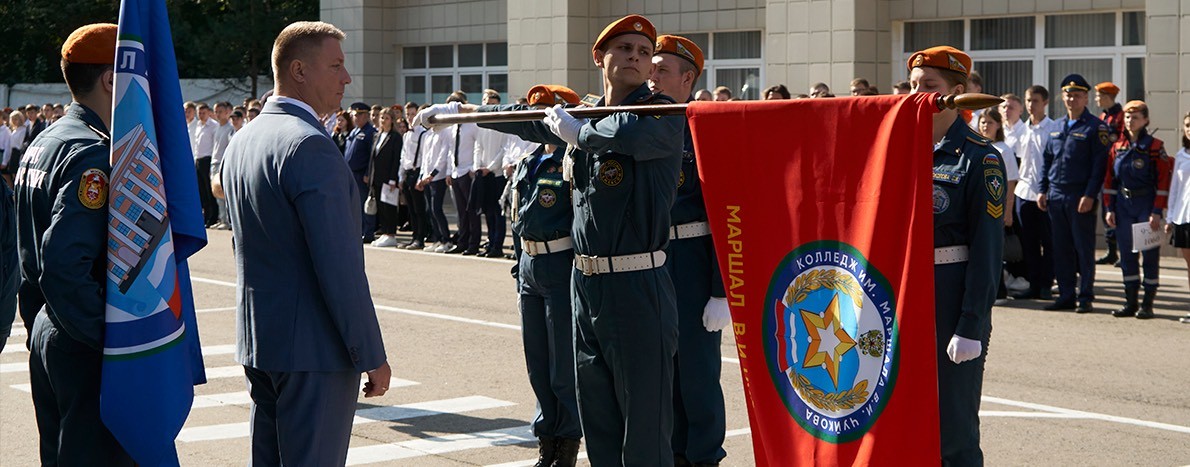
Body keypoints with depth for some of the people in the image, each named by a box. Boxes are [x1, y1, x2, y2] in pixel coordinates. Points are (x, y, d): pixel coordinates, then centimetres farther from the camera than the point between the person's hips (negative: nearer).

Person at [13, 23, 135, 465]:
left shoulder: (41, 146, 13)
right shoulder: (94, 155, -18)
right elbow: (64, 266, -27)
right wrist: (116, 341, -21)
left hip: (48, 340, 10)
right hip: (89, 356, -10)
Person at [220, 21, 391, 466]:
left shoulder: (242, 141, 12)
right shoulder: (309, 145, -18)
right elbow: (340, 264, -21)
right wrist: (373, 356, -16)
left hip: (258, 342, 9)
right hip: (313, 347, -9)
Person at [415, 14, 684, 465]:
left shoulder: (662, 114, -9)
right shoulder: (585, 115, 14)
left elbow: (627, 132, -33)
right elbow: (529, 120, 31)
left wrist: (574, 129, -13)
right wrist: (458, 109, 37)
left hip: (637, 289, -8)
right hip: (585, 282, 8)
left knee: (645, 426, -6)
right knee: (597, 416, 14)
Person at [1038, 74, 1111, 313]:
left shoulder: (1095, 127, -4)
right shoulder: (1056, 126, 15)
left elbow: (1099, 164, -10)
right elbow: (1047, 160, 18)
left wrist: (1090, 195, -16)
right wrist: (1042, 190, 9)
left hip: (1080, 197, -6)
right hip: (1056, 195, 6)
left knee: (1084, 249, -1)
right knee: (1061, 249, 8)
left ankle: (1085, 298, 5)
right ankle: (1066, 296, 14)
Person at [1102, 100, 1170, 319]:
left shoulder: (1155, 147, -6)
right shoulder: (1117, 147, 7)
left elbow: (1163, 181, -8)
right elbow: (1110, 180, 10)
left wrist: (1157, 212, -13)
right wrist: (1109, 208, 4)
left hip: (1146, 205, -4)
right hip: (1123, 205, 4)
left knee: (1150, 254, 0)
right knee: (1127, 254, 6)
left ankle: (1147, 304, 5)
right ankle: (1130, 303, 13)